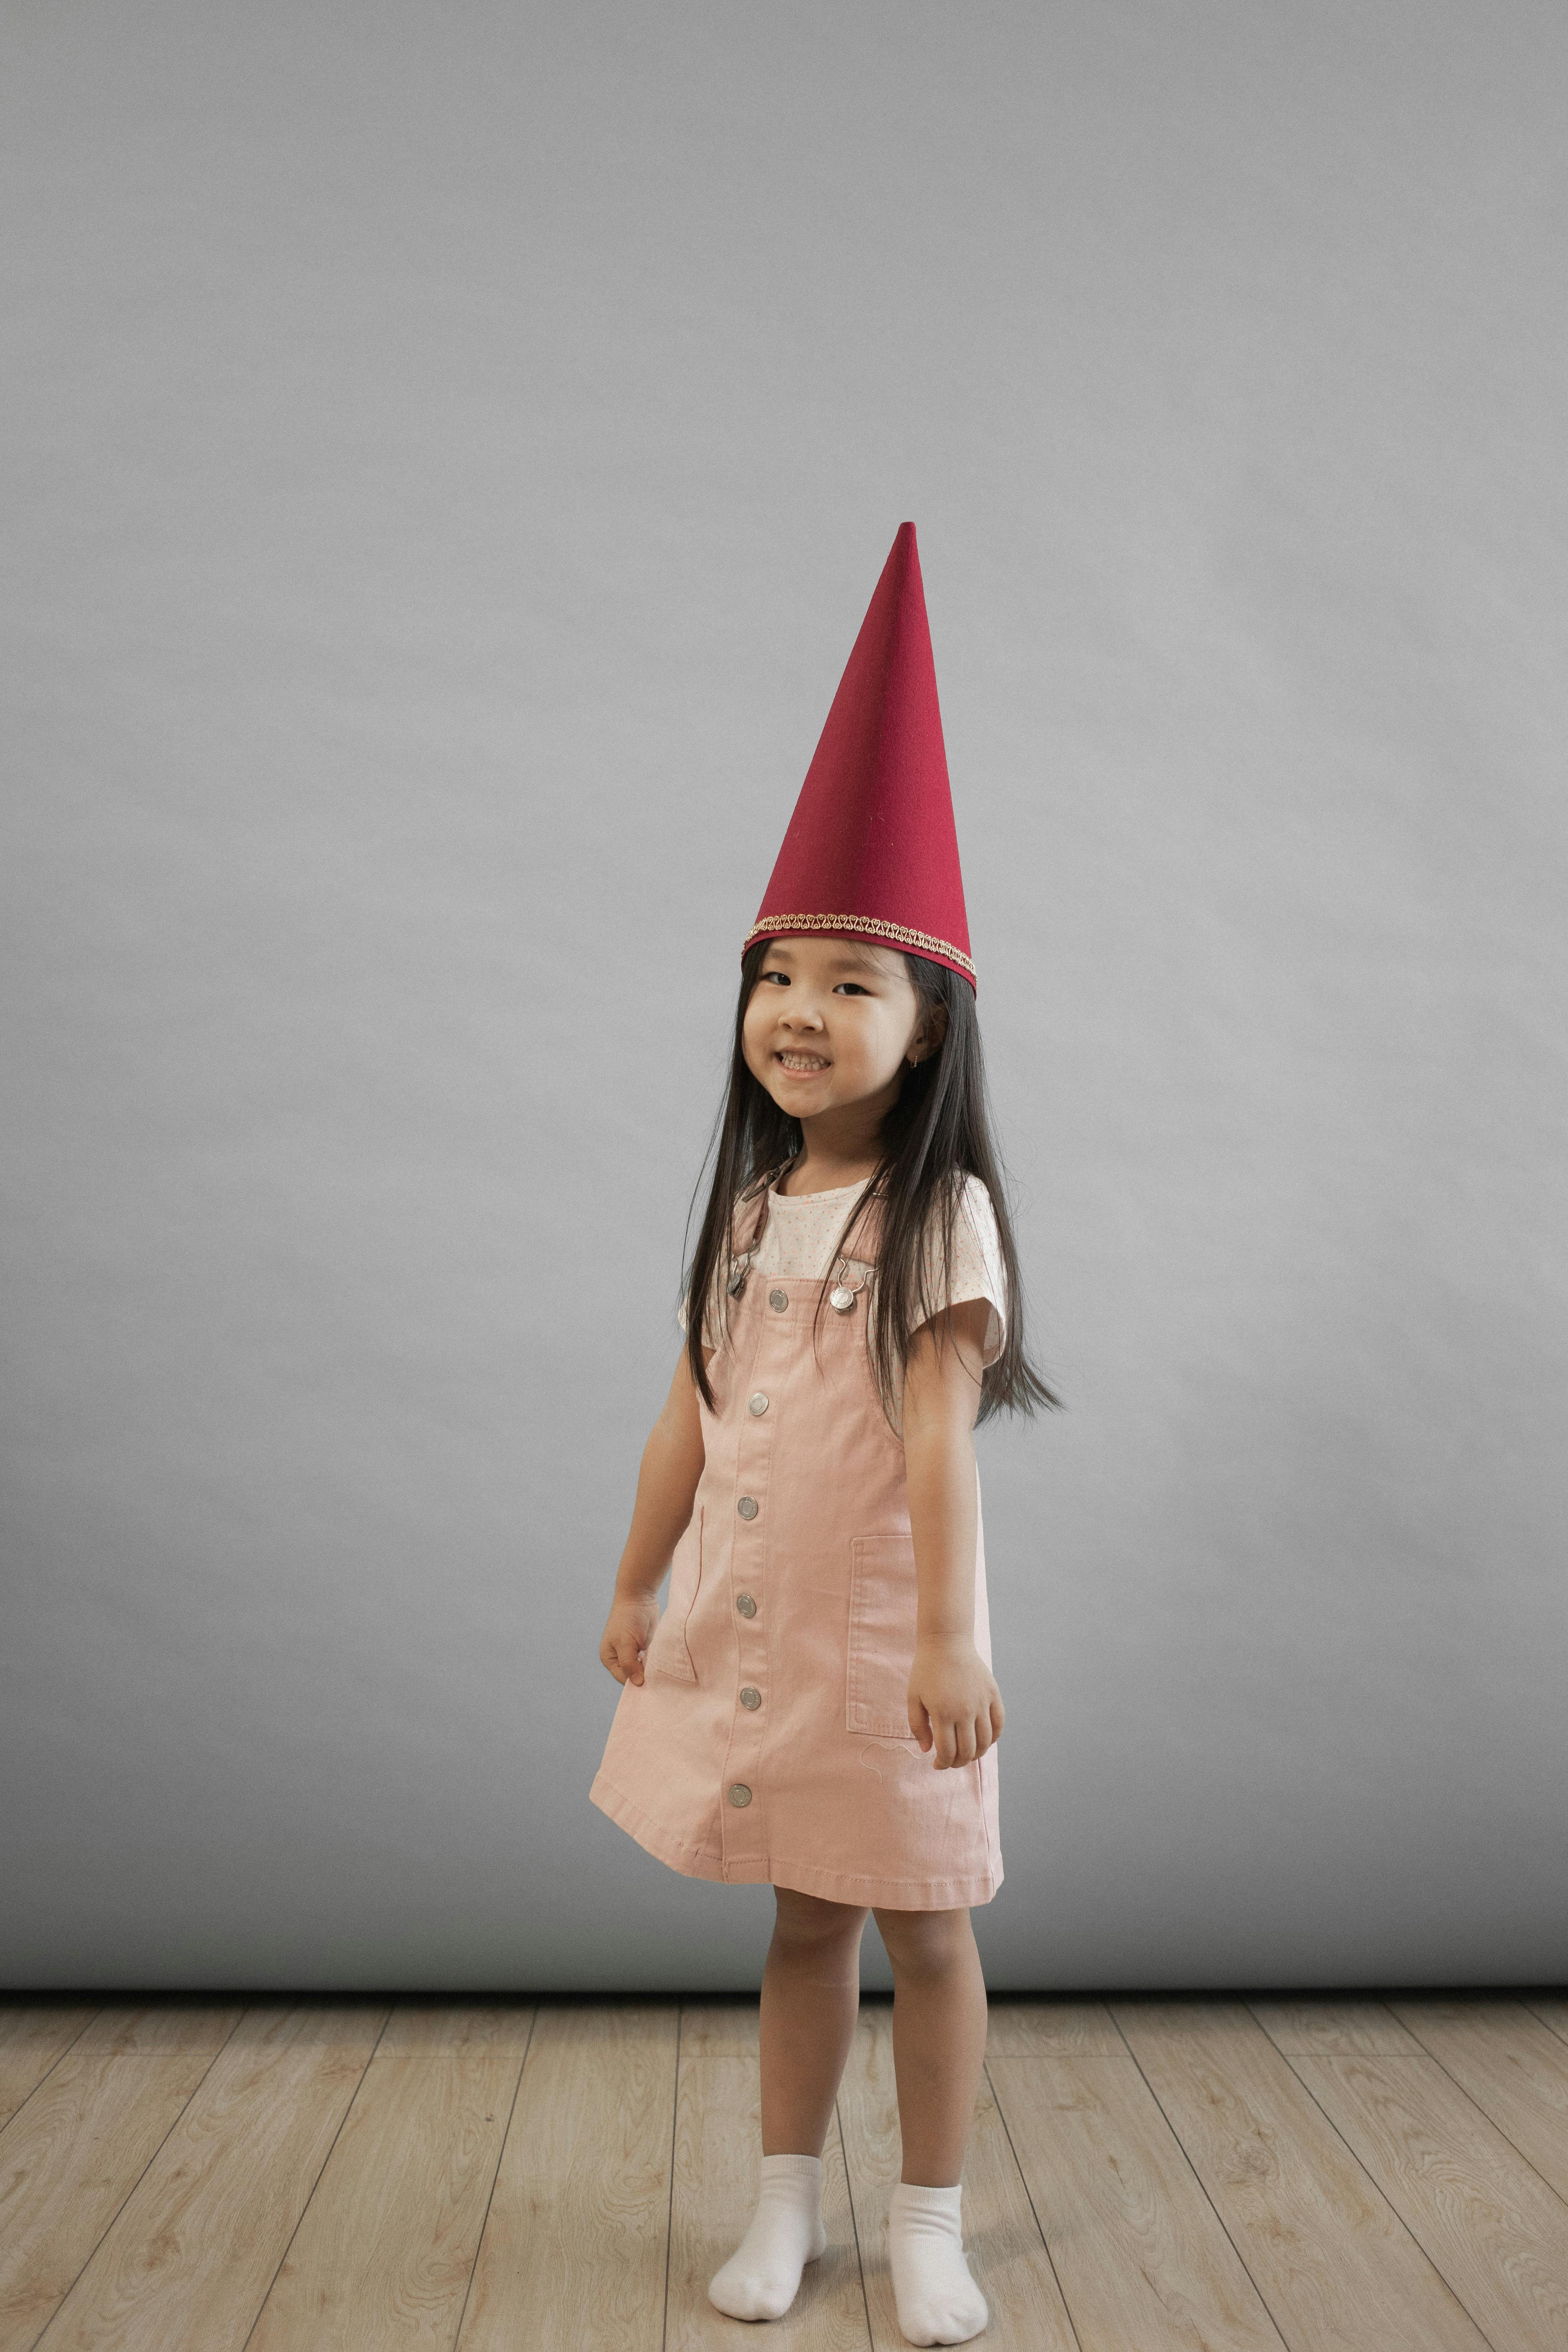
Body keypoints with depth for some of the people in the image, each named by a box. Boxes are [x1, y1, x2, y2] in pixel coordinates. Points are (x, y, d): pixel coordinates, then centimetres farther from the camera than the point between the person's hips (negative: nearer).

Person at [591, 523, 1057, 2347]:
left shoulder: (942, 1217, -12)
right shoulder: (748, 1212, 6)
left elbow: (940, 1436, -18)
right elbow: (690, 1416, 10)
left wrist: (949, 1636, -21)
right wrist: (637, 1588, 14)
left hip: (883, 1634, -5)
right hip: (750, 1627, 5)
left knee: (920, 1928, 9)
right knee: (803, 1923, 18)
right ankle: (786, 2200, 33)